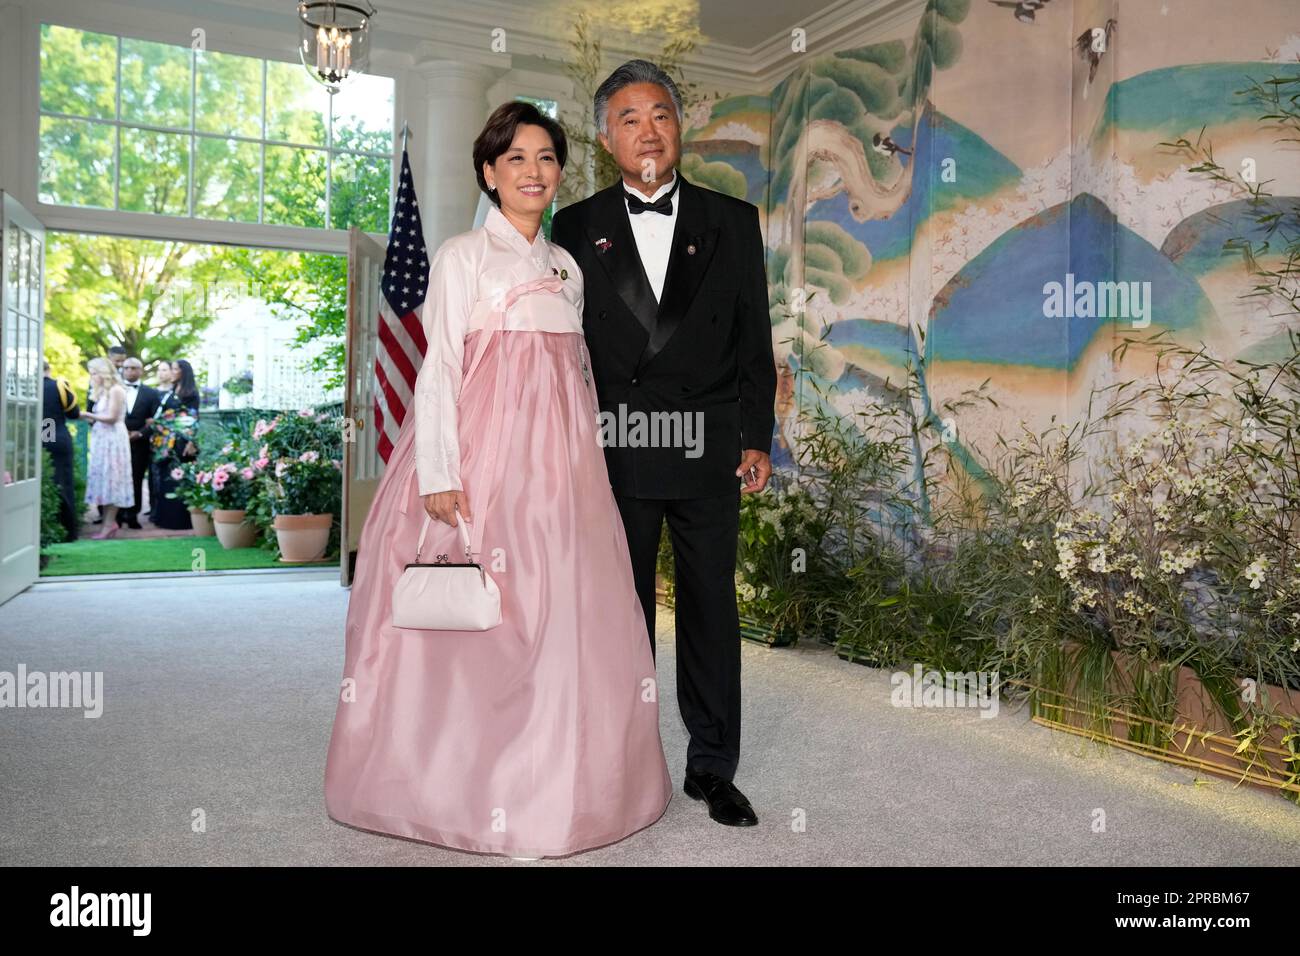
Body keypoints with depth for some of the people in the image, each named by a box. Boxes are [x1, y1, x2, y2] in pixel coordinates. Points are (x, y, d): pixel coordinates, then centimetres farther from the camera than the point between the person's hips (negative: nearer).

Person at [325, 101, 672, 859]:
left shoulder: (566, 266, 18)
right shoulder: (462, 256, 2)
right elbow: (438, 369, -6)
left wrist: (585, 464, 13)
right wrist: (439, 475, -15)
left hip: (559, 459, 6)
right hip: (485, 447, -5)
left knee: (561, 617, 6)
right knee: (474, 620, -4)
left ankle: (553, 782, 20)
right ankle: (465, 788, 11)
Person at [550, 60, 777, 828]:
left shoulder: (732, 221, 8)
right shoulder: (577, 228, 8)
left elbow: (754, 340, 6)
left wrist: (758, 439, 0)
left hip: (708, 448, 0)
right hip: (614, 451, 0)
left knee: (712, 608, 7)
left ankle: (713, 768, 21)